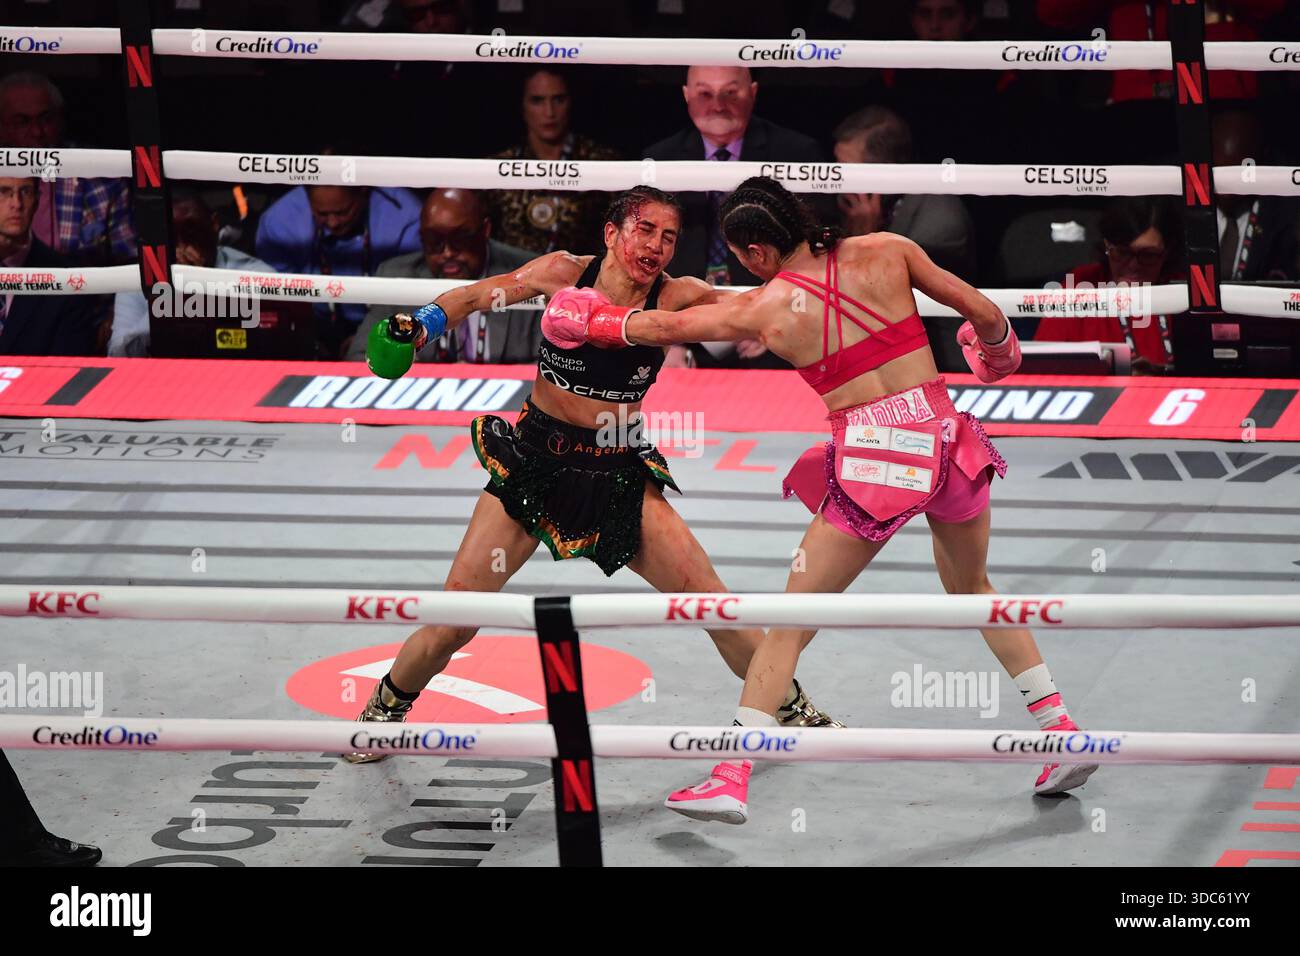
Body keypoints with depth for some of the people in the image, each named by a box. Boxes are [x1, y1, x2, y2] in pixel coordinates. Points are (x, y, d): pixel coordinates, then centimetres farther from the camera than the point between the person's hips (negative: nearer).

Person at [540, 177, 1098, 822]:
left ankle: (731, 779, 2)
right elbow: (985, 315, 5)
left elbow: (663, 326, 13)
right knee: (972, 590, 28)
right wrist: (998, 350, 28)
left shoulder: (764, 308, -1)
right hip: (943, 434, 4)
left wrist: (592, 321, 32)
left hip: (871, 459, -4)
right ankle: (1064, 735, 28)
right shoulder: (887, 252, 1)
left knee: (790, 624, 6)